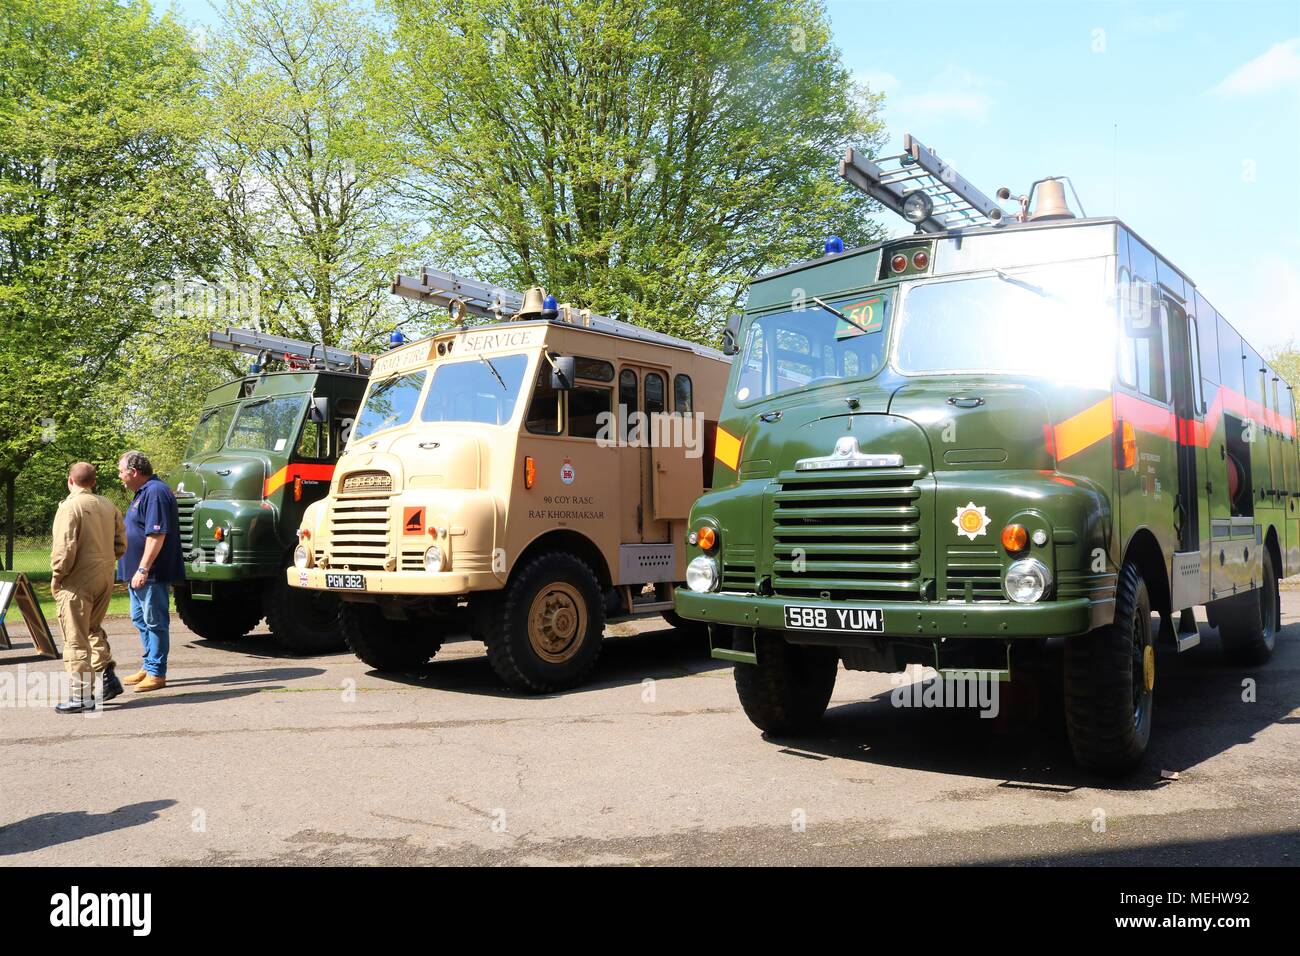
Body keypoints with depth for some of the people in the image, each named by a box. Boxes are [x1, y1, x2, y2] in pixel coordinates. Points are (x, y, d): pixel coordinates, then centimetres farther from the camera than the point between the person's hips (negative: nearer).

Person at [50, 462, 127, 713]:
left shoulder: (70, 507, -13)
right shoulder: (108, 505, 8)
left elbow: (65, 548, -19)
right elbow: (120, 544, 11)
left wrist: (56, 575, -7)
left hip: (77, 582, -7)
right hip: (105, 578, 7)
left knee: (76, 639, 0)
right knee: (93, 629, 25)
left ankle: (82, 696, 3)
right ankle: (108, 677, 19)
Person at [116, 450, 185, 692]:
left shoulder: (155, 493, -19)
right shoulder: (143, 492, 15)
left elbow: (157, 535, -26)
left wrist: (143, 569, -26)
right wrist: (134, 570, 22)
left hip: (153, 573, -11)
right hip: (138, 572, 11)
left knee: (155, 622, -3)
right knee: (140, 619, 18)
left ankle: (156, 673, 4)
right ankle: (148, 667, 29)